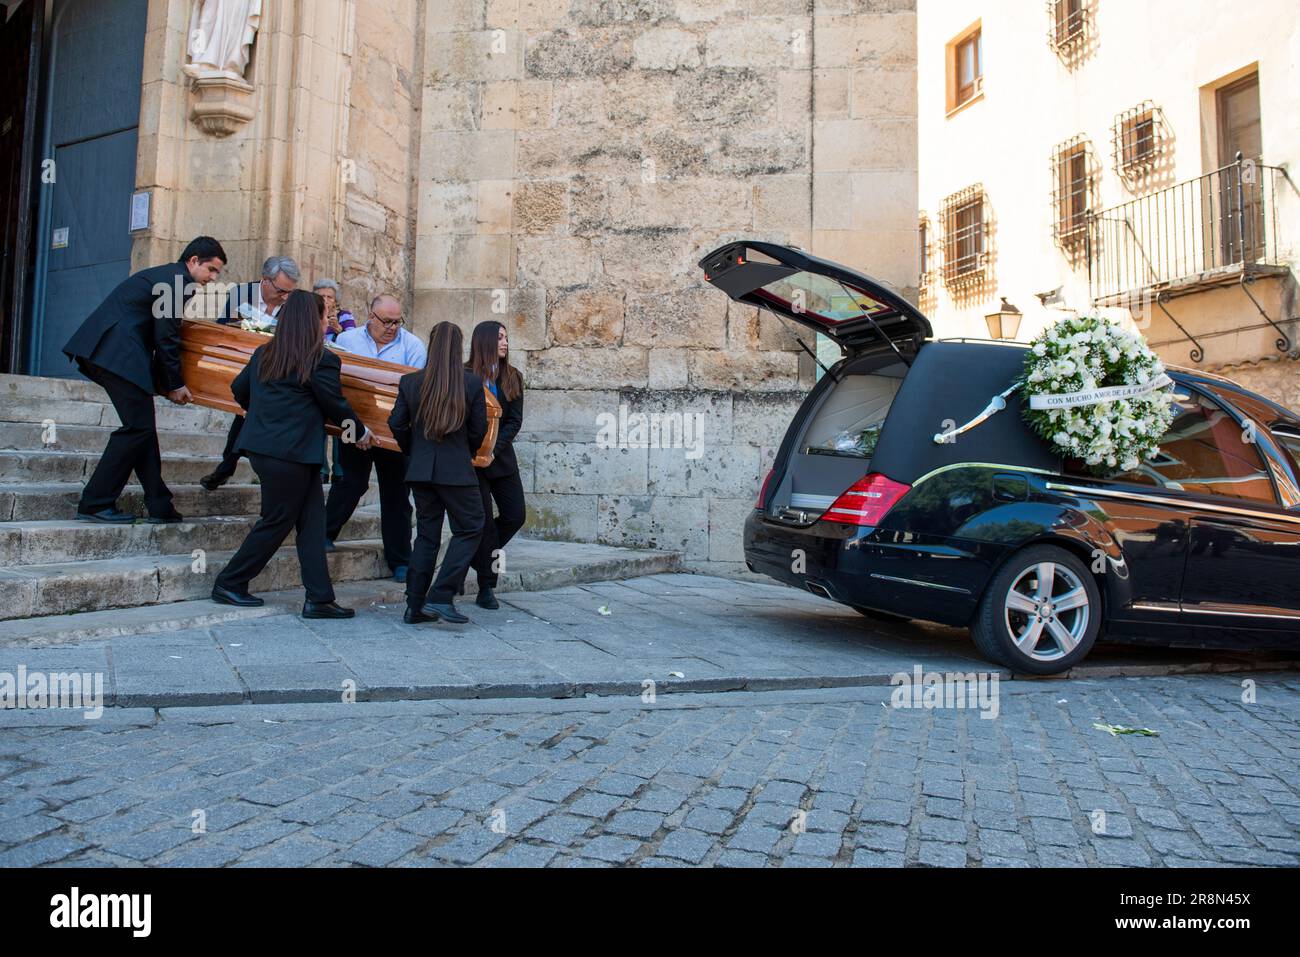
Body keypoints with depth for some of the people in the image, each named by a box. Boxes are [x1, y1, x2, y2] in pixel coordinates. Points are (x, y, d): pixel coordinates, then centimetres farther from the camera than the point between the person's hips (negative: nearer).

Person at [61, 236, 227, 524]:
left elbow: (159, 333, 26)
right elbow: (166, 338, -11)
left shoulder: (165, 275, 22)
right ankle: (95, 503, -2)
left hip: (103, 349, 10)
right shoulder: (177, 282, -9)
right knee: (138, 427, -7)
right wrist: (175, 384, -3)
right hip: (119, 355, -10)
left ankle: (159, 506, 11)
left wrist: (167, 381, 27)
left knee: (142, 426, 9)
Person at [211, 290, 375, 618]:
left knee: (312, 520, 8)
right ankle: (229, 584, 18)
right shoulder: (320, 360, -11)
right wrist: (360, 431, 13)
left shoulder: (265, 353, 11)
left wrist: (256, 411, 43)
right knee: (277, 522, 7)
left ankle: (319, 599, 7)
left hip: (261, 446, 8)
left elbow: (238, 389, 22)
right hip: (291, 452, -8)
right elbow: (335, 405, -4)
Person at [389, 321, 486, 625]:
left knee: (426, 534, 13)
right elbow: (479, 429, -2)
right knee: (469, 529, 6)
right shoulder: (472, 383, -6)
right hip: (457, 470, -4)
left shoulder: (410, 382, 1)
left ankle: (415, 607, 14)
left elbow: (397, 424, 3)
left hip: (420, 469, 4)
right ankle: (440, 597, -4)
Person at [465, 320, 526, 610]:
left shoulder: (512, 377, 7)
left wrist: (494, 449, -12)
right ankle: (486, 588, 9)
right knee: (484, 520, -2)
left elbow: (514, 421, 0)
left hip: (501, 456, 4)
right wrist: (476, 451, -14)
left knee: (515, 515, 0)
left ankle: (478, 554, 26)